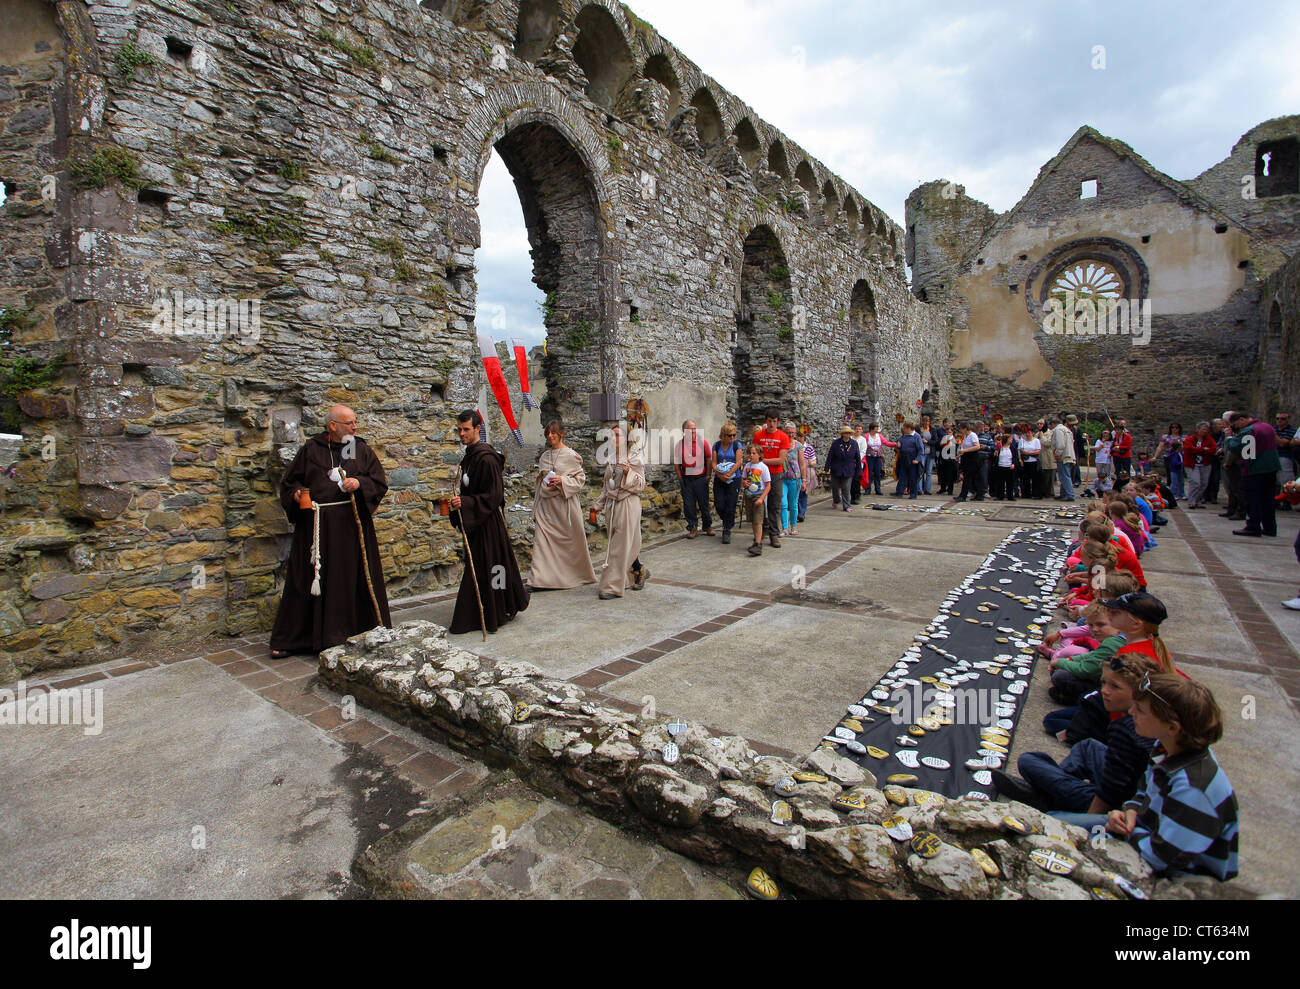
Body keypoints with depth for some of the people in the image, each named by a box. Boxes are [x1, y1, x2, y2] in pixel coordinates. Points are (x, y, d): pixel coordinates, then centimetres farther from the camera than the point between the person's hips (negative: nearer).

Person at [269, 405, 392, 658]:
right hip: (315, 526, 0)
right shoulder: (310, 450, 7)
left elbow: (380, 483, 4)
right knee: (308, 580, 5)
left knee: (353, 579, 2)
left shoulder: (362, 450, 8)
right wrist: (296, 495, -7)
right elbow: (289, 482, 14)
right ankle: (289, 640, 18)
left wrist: (360, 483, -14)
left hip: (352, 526, 0)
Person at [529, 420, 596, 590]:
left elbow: (580, 478, -3)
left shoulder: (571, 455, -3)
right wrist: (536, 506, 12)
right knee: (541, 539, -4)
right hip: (546, 503, 5)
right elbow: (540, 481, 18)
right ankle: (542, 578, -2)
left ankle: (580, 574, 25)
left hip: (564, 501, -4)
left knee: (571, 539, 5)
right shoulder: (545, 456, 13)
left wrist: (562, 480, -18)